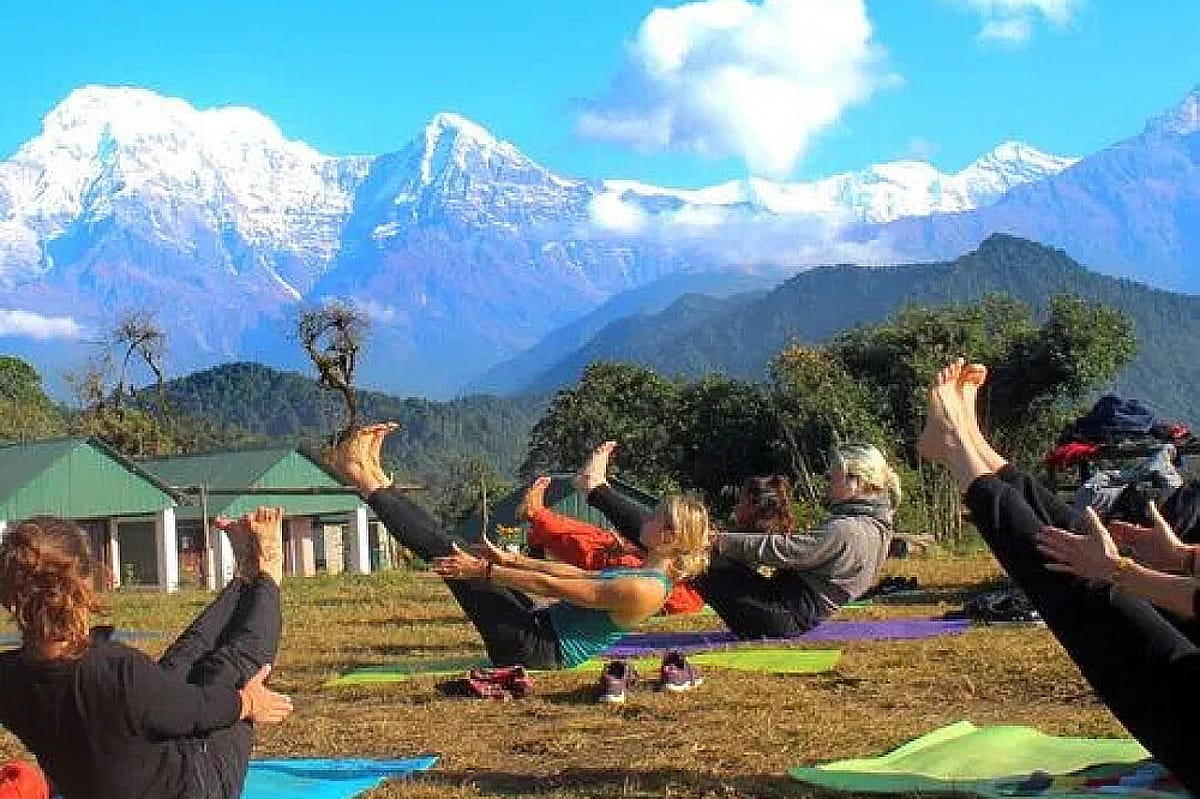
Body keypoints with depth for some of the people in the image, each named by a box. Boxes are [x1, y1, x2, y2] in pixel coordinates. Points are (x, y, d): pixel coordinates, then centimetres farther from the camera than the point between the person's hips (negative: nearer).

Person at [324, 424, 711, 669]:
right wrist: (512, 560, 19)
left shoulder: (644, 590, -23)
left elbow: (551, 586, -20)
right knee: (453, 551, 8)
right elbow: (578, 574, 18)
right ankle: (375, 478, 17)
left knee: (447, 555, -9)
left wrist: (483, 570, -14)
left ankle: (361, 478, 1)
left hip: (535, 651, -9)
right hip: (542, 629, 9)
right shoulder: (646, 574, 7)